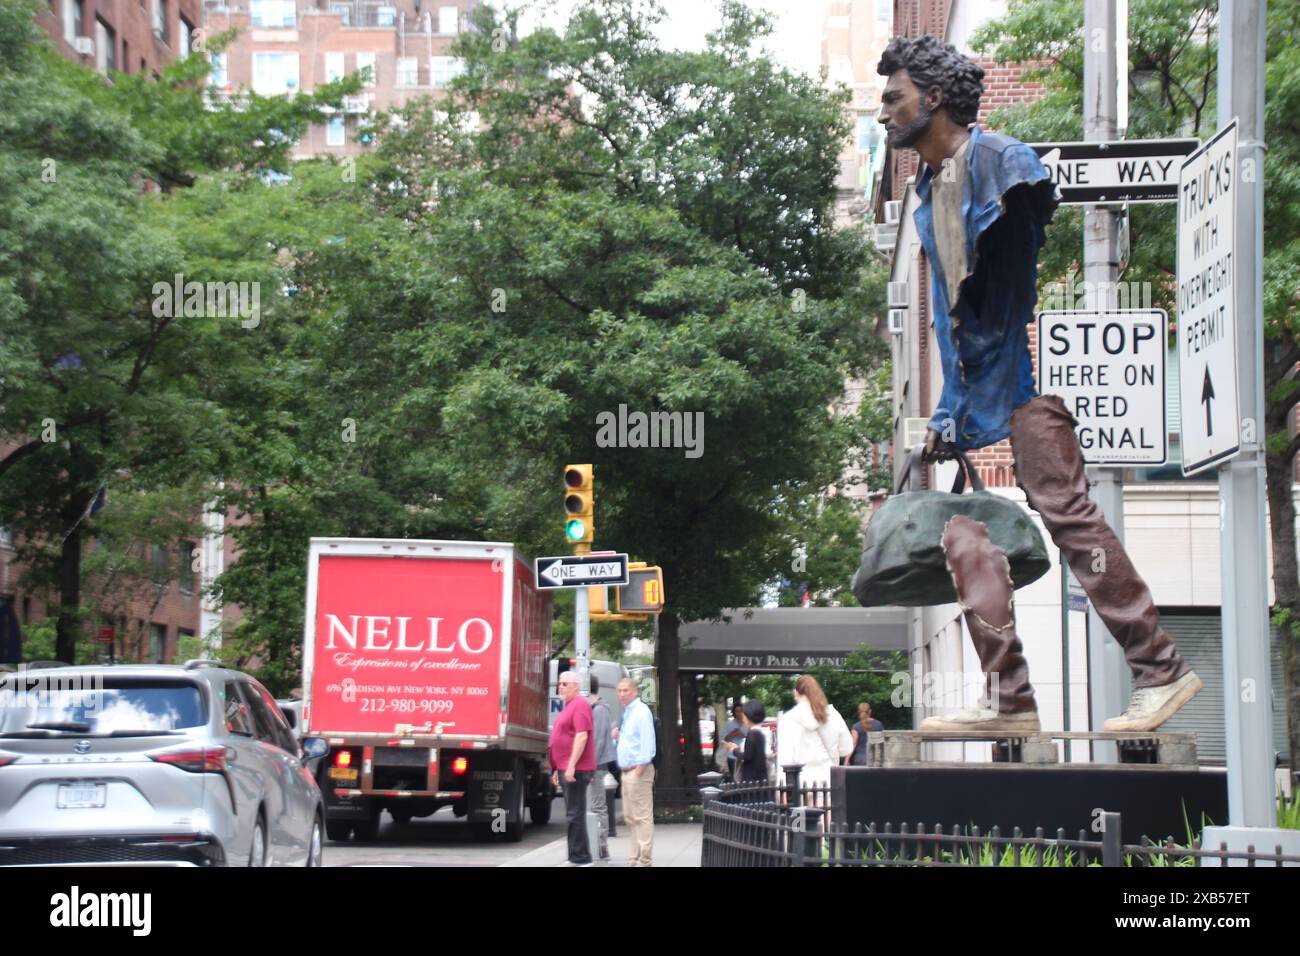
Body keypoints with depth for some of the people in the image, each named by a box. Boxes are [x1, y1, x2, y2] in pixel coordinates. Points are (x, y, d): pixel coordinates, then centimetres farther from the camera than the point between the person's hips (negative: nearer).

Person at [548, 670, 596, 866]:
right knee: (573, 815, 13)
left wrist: (571, 766, -25)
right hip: (567, 769, 11)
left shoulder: (579, 705, -11)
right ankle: (576, 858, 18)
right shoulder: (568, 707, 21)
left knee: (575, 815, -10)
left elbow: (582, 736, -21)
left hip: (576, 770, -11)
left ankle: (580, 859, -9)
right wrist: (558, 769, 24)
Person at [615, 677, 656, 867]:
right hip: (627, 771, 10)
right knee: (630, 817, 13)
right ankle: (634, 857, 18)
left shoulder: (641, 712, -11)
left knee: (642, 816, -9)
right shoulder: (626, 713, 18)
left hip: (638, 771, -10)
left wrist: (640, 767, -22)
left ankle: (644, 860, -9)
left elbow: (647, 741, -18)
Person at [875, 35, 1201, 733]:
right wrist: (949, 413, 16)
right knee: (964, 528, 0)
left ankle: (1160, 670, -10)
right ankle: (1008, 697, -1)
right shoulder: (931, 192, 20)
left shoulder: (1001, 160, -6)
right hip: (978, 382, 9)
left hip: (1024, 368, -9)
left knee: (1062, 506, -14)